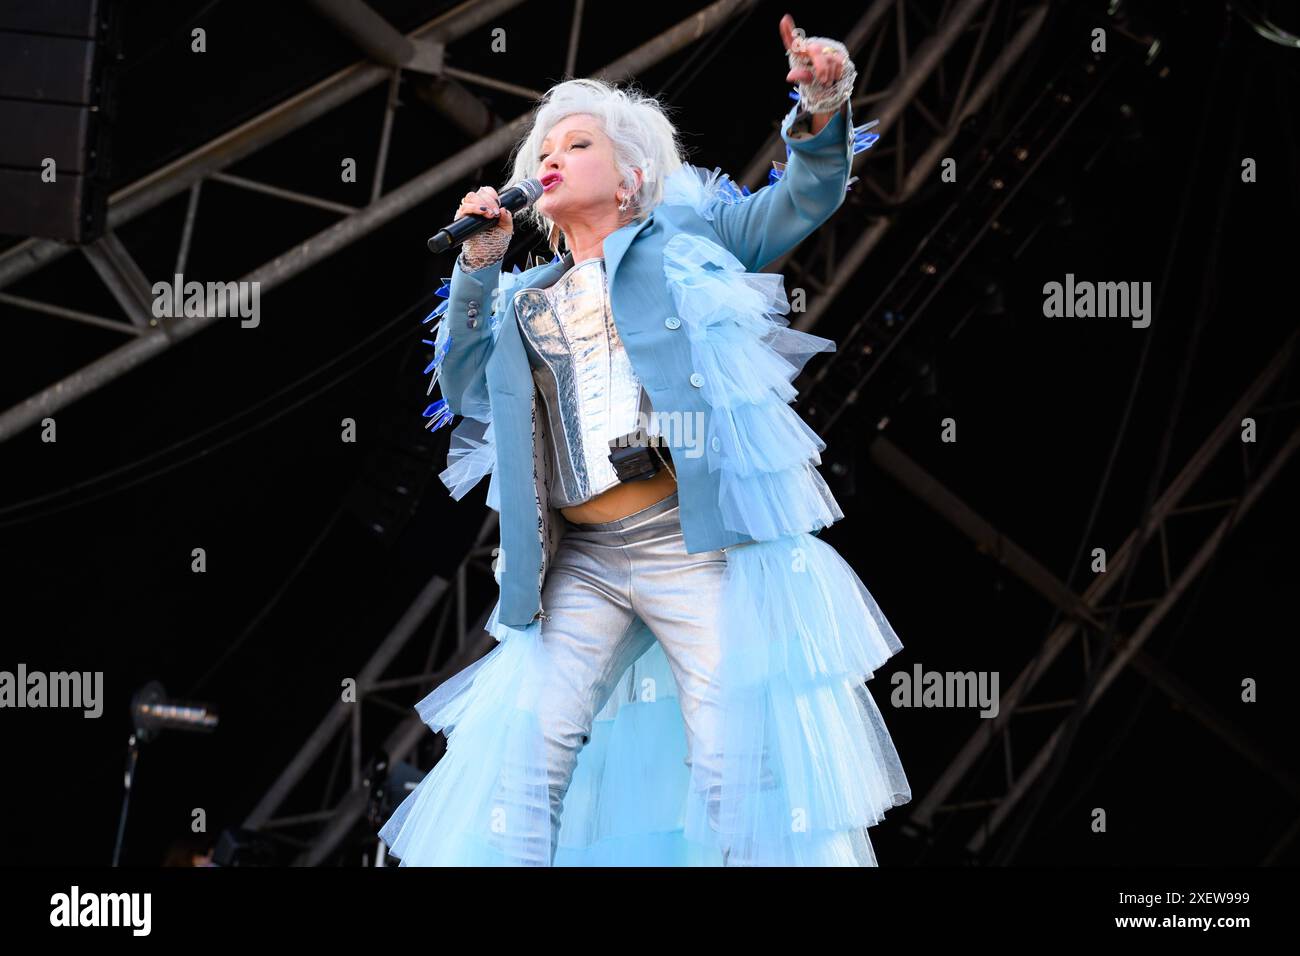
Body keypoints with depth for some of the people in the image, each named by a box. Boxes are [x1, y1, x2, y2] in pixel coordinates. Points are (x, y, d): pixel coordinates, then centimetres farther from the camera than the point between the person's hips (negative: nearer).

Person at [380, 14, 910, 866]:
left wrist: (821, 112, -13)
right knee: (514, 742, -6)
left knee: (744, 749, -9)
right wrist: (478, 266, 11)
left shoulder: (684, 238, 15)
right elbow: (463, 386, 19)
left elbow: (805, 198, 8)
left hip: (697, 536, -4)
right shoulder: (529, 299, 25)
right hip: (583, 562, 4)